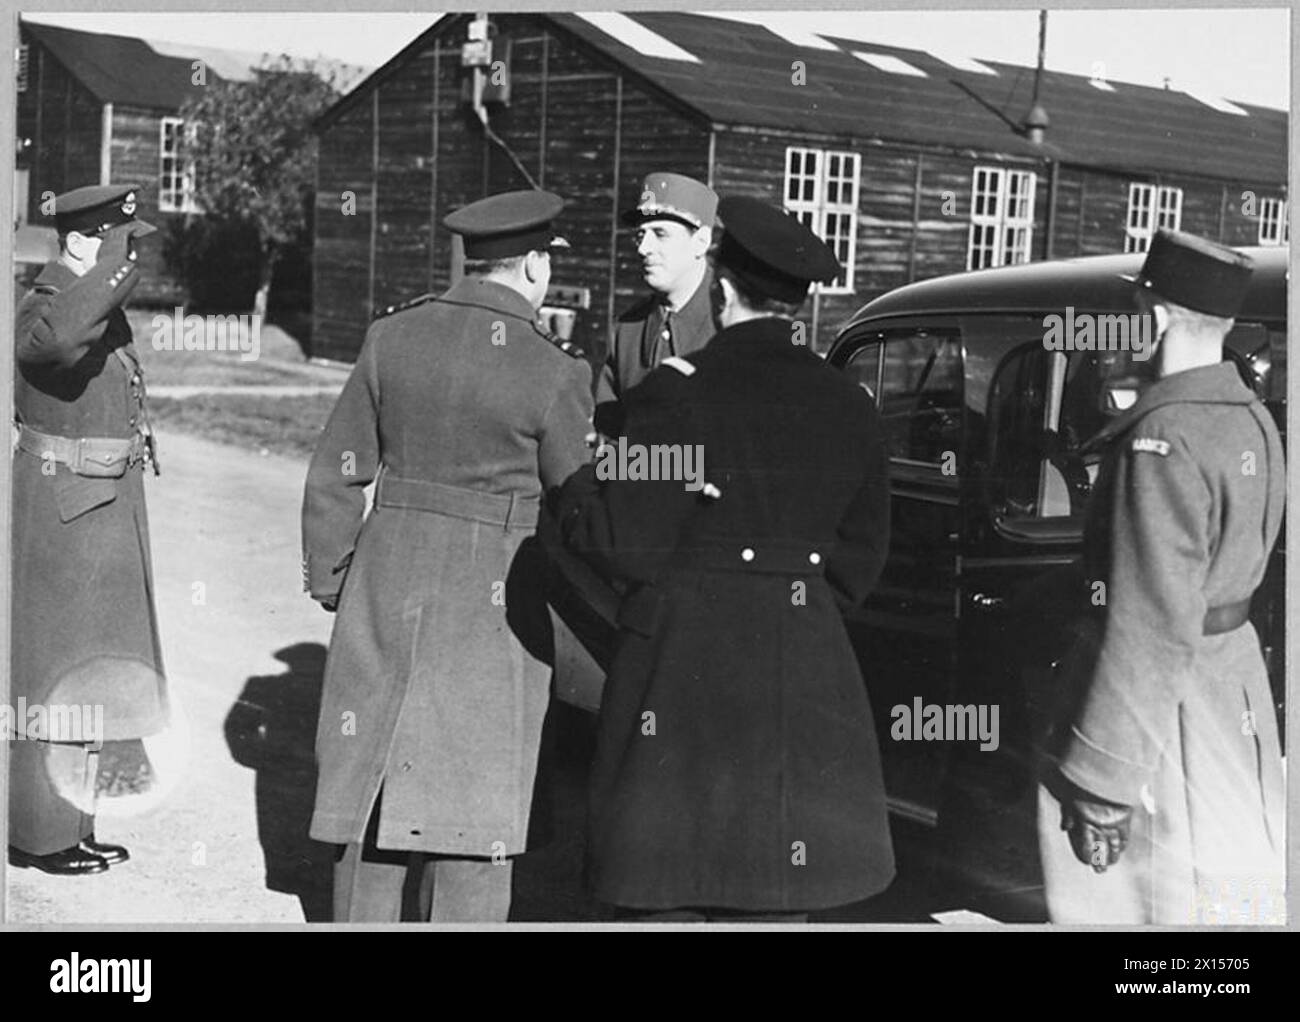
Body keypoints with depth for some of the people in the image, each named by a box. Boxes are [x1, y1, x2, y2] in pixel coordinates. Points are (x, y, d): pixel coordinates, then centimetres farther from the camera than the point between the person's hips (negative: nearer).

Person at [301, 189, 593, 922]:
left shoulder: (393, 336, 0)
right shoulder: (553, 371, -12)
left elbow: (337, 475, 5)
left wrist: (330, 578, 15)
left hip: (389, 585, 4)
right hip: (495, 597, -4)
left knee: (373, 782, 16)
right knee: (475, 801, 5)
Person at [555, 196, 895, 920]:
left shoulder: (681, 395, -12)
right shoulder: (849, 407, 5)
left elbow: (626, 545, -11)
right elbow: (859, 561, 11)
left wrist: (579, 481, 6)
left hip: (686, 671, -5)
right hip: (805, 685, 5)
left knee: (670, 891, 4)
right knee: (777, 894, 13)